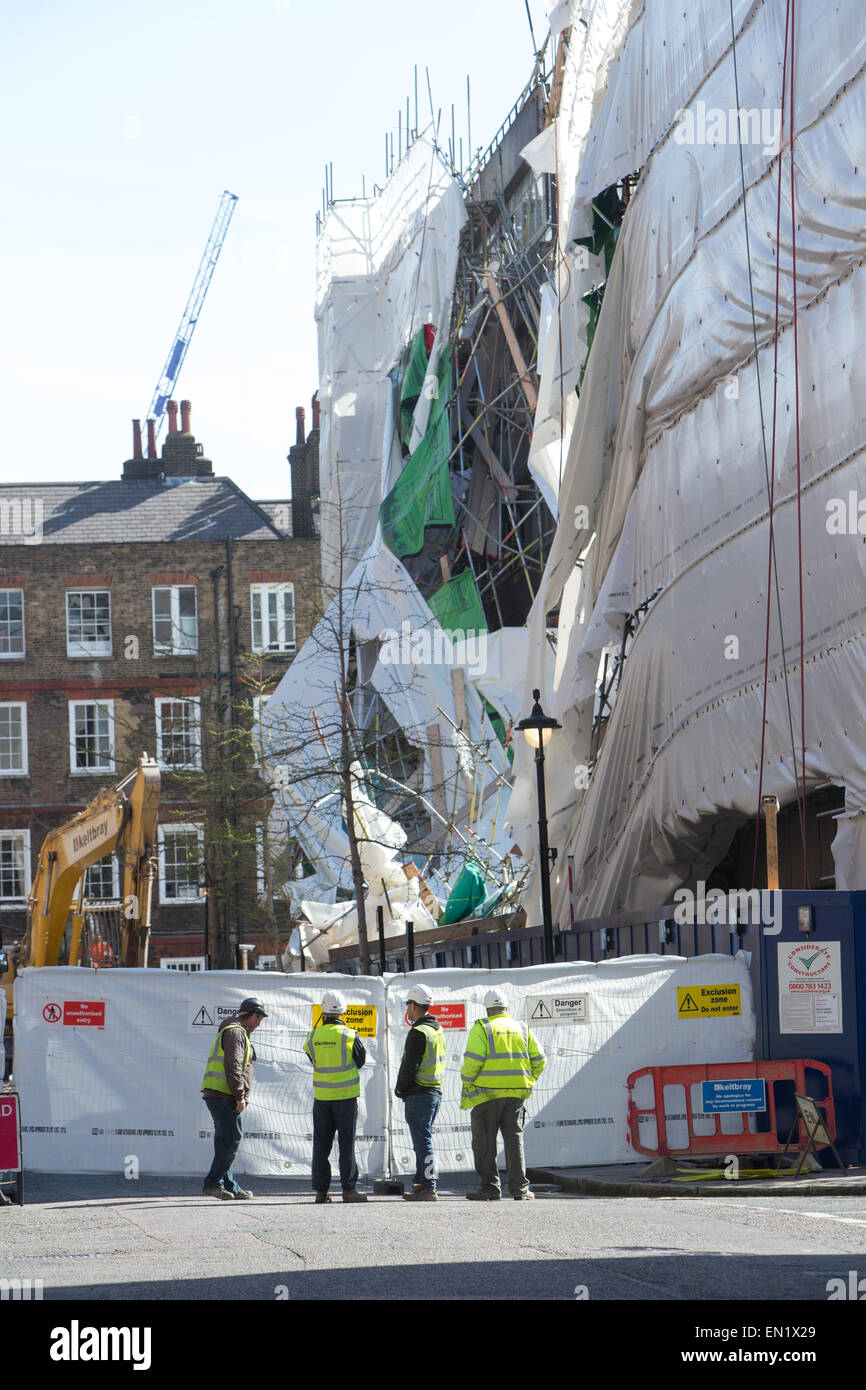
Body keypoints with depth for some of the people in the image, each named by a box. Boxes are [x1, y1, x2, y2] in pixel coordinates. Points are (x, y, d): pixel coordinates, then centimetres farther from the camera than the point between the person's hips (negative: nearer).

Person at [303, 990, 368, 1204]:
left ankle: (320, 1190, 7)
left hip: (321, 1096, 2)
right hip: (345, 1095, -2)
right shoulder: (349, 1035, -9)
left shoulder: (313, 1036, -1)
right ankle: (348, 1188, -1)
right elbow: (361, 1060, 4)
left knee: (321, 1144, 7)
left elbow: (313, 1060, 9)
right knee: (346, 1142, 2)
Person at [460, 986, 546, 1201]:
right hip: (516, 1094, 4)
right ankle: (520, 1188, -1)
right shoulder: (522, 1029, 12)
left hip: (488, 1094, -4)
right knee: (514, 1139, 6)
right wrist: (527, 1083, 20)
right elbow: (539, 1061, 10)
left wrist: (466, 1086, -2)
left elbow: (472, 1061, -13)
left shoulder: (482, 1028, -2)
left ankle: (490, 1187, 3)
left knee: (484, 1142, 4)